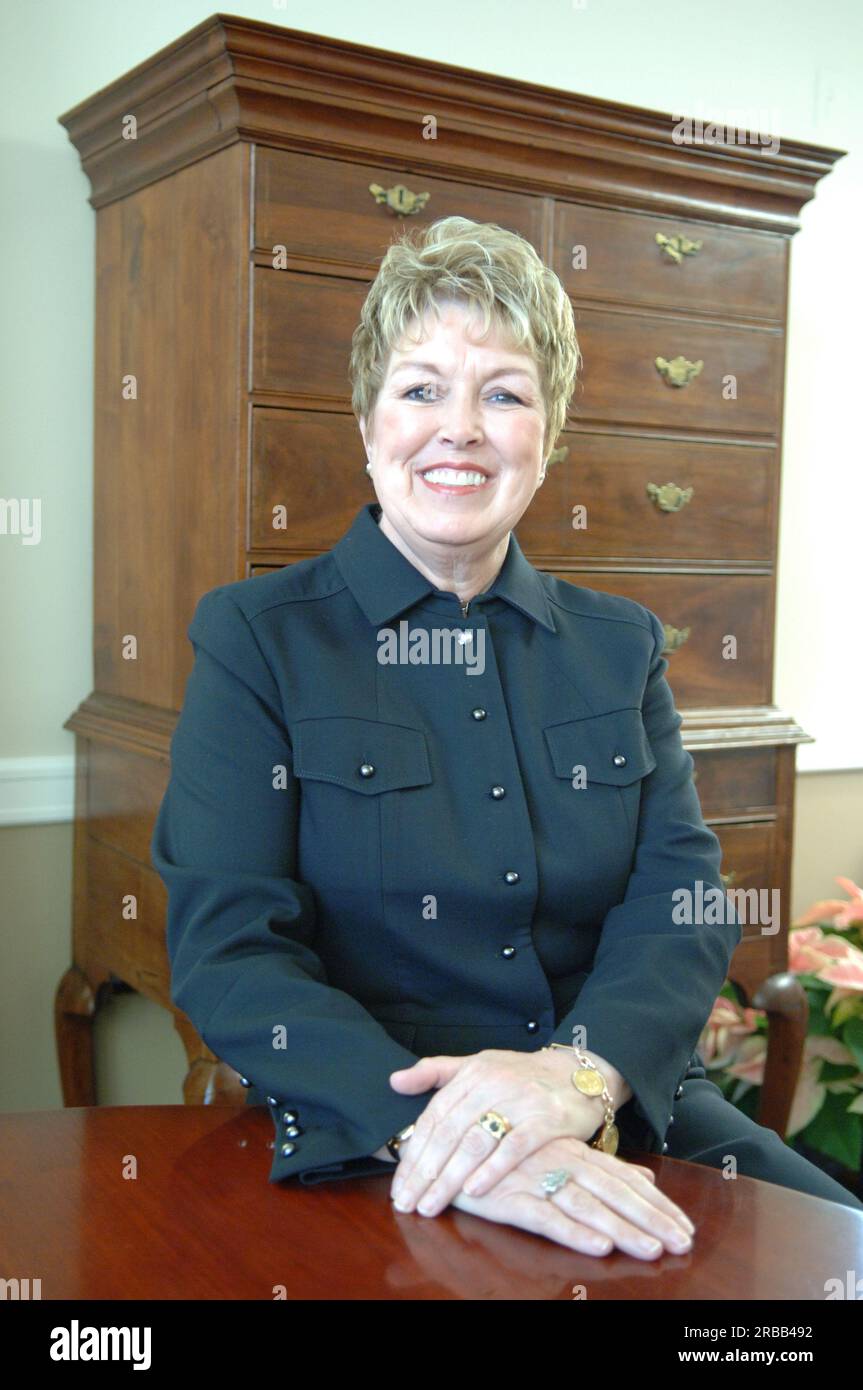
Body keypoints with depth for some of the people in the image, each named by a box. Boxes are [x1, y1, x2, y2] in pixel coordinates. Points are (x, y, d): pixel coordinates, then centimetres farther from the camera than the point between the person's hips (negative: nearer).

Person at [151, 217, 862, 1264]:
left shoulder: (621, 645, 10)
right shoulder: (256, 638, -1)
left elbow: (682, 906, 0)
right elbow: (227, 950, -10)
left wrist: (578, 1072, -21)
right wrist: (426, 1129, -26)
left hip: (624, 1122, 4)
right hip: (358, 1155, -3)